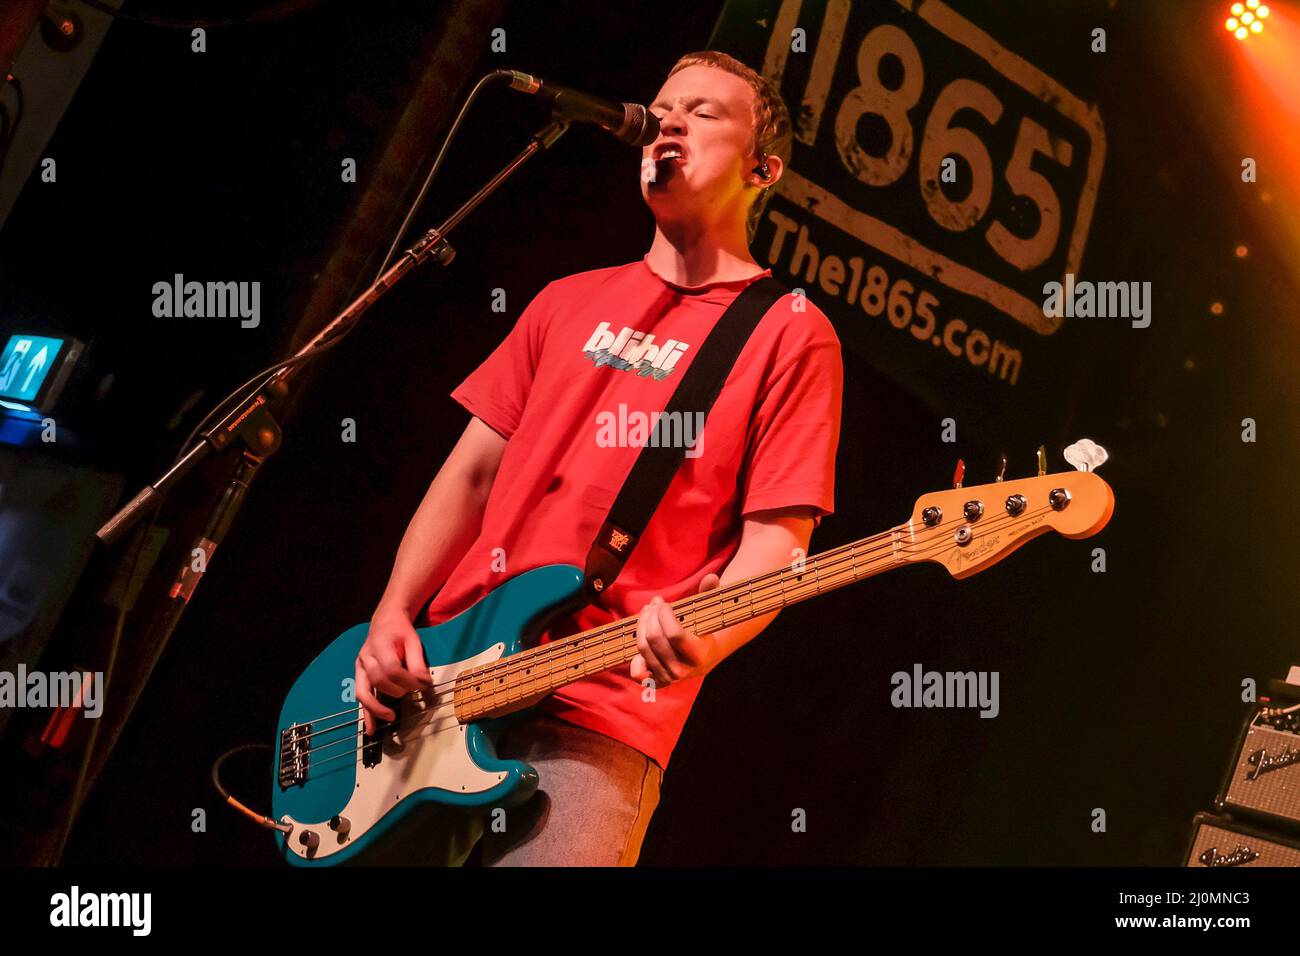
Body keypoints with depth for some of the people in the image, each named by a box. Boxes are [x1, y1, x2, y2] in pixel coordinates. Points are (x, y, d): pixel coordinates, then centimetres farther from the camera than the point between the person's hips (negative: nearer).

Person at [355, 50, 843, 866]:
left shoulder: (791, 333, 0)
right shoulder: (570, 301, 17)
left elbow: (774, 541, -6)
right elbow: (471, 473, 15)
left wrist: (702, 639, -25)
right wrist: (393, 615, 2)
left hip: (596, 721, -5)